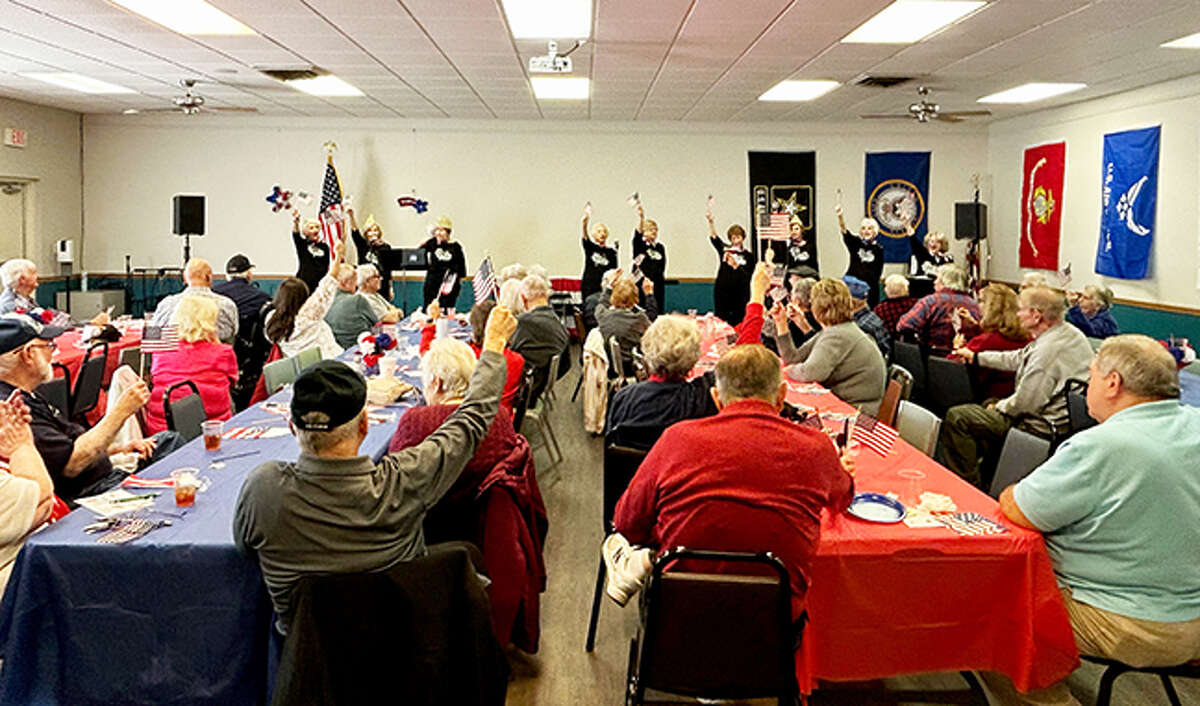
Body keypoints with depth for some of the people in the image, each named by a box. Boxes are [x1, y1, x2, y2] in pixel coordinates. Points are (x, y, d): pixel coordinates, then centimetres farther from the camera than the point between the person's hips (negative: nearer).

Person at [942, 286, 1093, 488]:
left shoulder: (1048, 349, -28)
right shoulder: (1069, 333, 6)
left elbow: (1025, 402, -24)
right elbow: (1018, 358, 18)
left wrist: (998, 408, -4)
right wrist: (975, 357, 24)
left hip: (1044, 427, -11)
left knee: (956, 417, -13)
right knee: (990, 403, 33)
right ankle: (986, 480, 39)